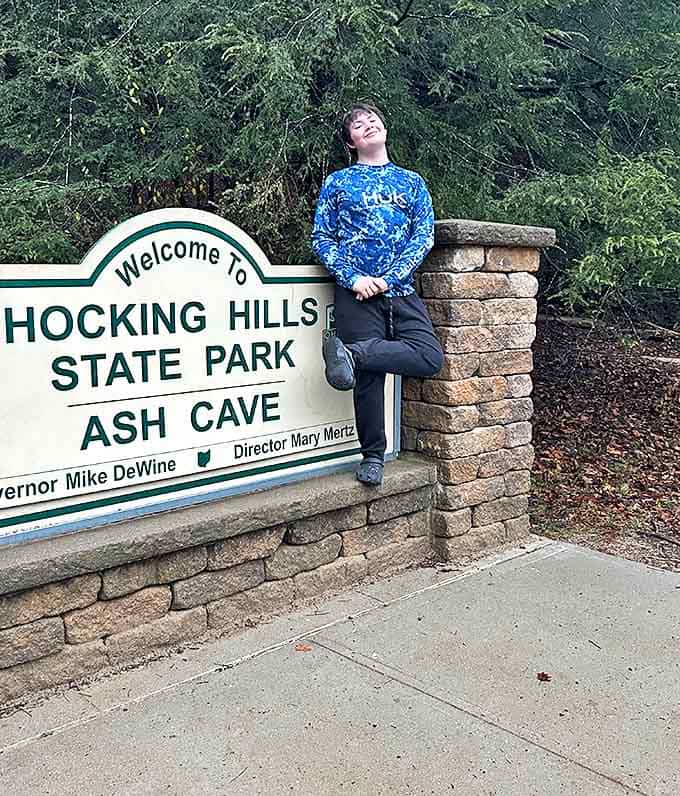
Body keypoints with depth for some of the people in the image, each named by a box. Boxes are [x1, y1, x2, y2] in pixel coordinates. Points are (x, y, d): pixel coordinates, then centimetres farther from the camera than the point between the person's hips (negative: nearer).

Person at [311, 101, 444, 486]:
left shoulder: (412, 181, 17)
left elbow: (425, 235, 5)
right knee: (369, 376, -5)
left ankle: (350, 353, -13)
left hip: (401, 290, 2)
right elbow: (322, 239, 6)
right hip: (357, 293, -2)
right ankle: (373, 455, 11)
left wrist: (389, 278, -10)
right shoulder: (338, 182, 13)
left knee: (431, 358, -20)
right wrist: (353, 278, -11)